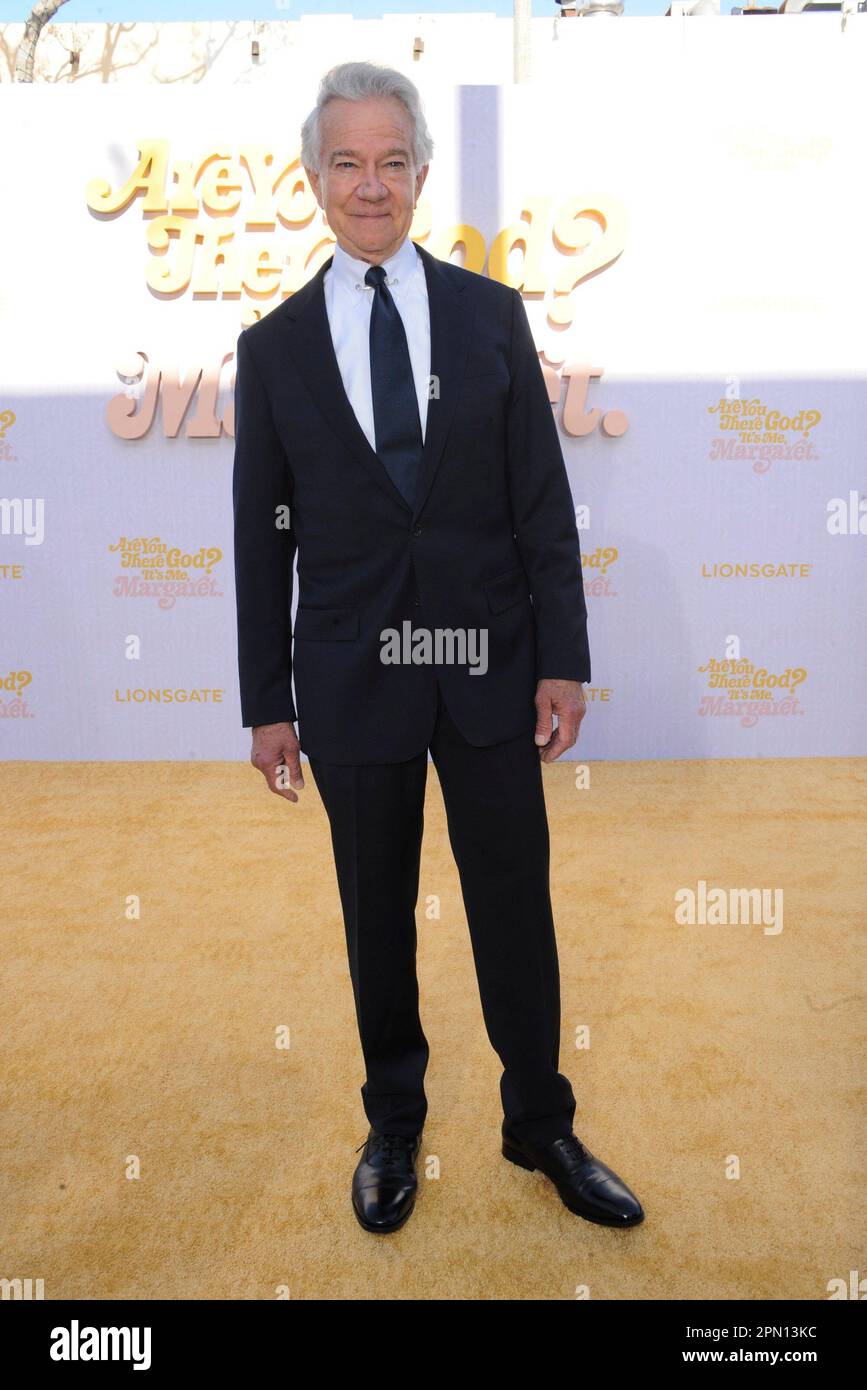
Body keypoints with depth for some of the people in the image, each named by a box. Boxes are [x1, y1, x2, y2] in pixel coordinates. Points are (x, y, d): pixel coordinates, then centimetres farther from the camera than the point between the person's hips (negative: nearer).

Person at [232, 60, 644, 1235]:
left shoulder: (493, 315, 3)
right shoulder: (274, 346, 2)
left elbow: (543, 499, 1)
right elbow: (262, 536, 2)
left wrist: (563, 660, -5)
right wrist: (267, 702, 1)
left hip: (489, 664, 0)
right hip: (352, 675, 0)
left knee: (516, 905, 10)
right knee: (378, 914, 13)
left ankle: (540, 1124, 32)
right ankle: (394, 1121, 36)